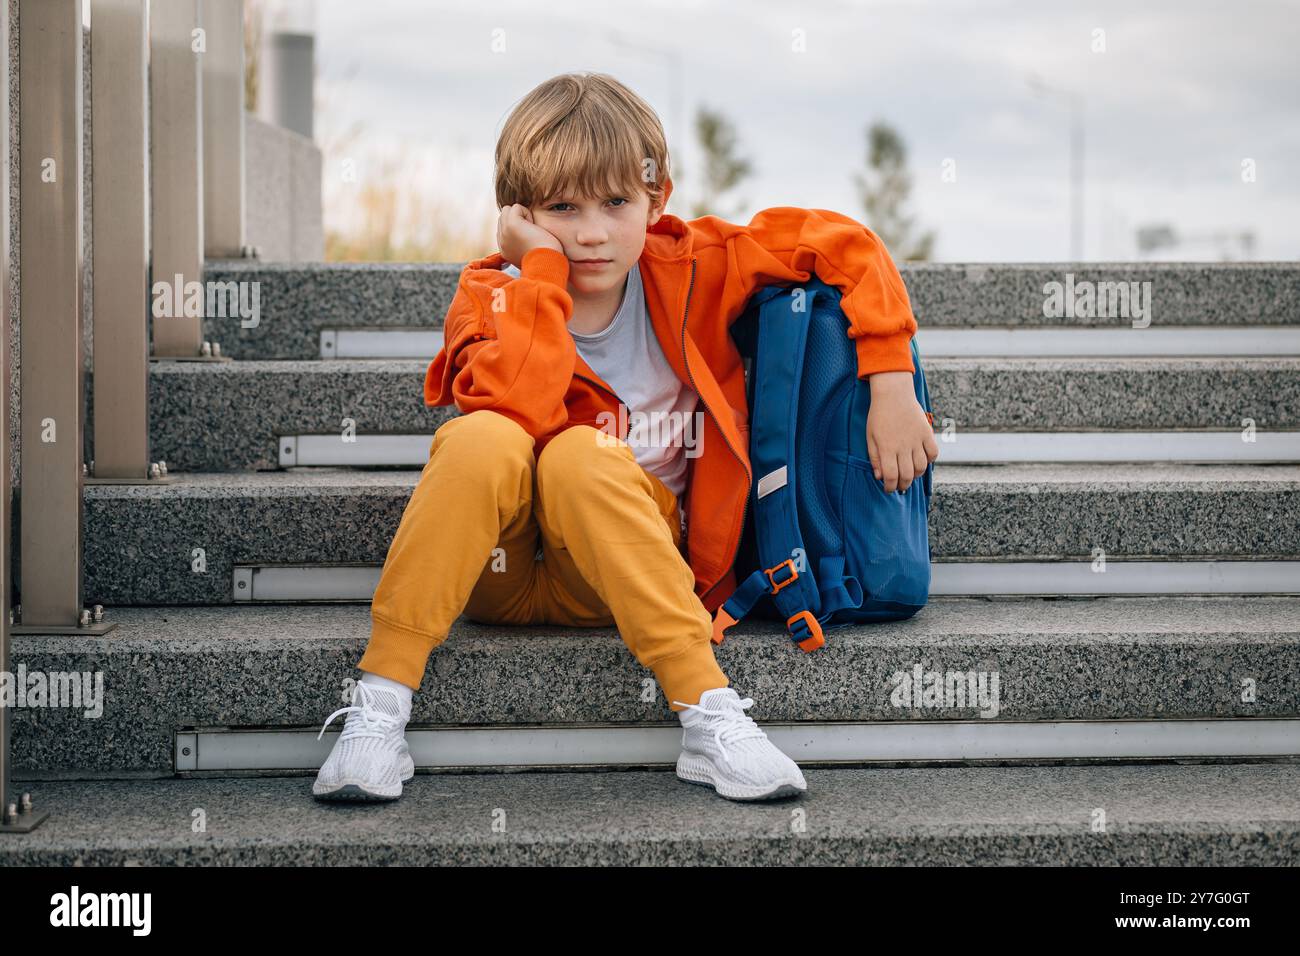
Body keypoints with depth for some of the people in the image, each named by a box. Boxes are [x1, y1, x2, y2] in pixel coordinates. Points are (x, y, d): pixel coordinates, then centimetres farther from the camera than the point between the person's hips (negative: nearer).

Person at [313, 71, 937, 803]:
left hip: (634, 571, 1)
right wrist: (542, 268, -26)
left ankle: (710, 715, -34)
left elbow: (844, 244, -4)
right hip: (500, 574, 0)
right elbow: (514, 409, -31)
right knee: (483, 441, -31)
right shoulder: (493, 295, -9)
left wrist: (891, 385, -12)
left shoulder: (686, 269, -4)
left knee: (581, 456, -31)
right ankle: (379, 707, -29)